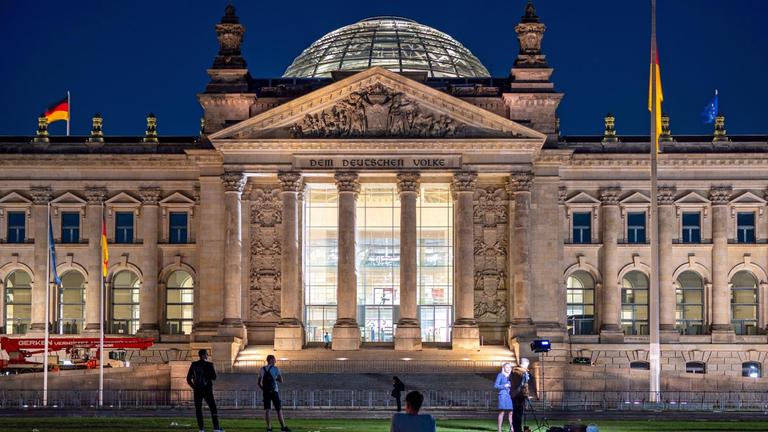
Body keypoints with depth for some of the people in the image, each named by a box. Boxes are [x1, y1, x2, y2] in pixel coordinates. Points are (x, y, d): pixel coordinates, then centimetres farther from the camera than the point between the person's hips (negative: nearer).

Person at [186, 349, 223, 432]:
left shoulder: (193, 365, 2)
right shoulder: (209, 365, -8)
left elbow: (188, 379, 3)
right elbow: (214, 377, -5)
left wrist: (193, 386, 13)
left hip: (197, 390, 3)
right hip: (207, 390, -3)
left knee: (198, 409, 7)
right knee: (213, 408, 4)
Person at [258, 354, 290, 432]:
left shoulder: (262, 370, 7)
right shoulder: (275, 369, -3)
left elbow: (259, 383, 8)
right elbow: (281, 381, -3)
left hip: (265, 392, 3)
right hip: (274, 391, -3)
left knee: (266, 410, 2)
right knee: (279, 410, 4)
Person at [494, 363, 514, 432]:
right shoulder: (500, 375, 2)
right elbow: (496, 385, -2)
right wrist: (504, 386, -13)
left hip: (510, 395, 5)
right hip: (503, 395, -5)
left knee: (510, 412, 1)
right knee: (502, 412, -6)